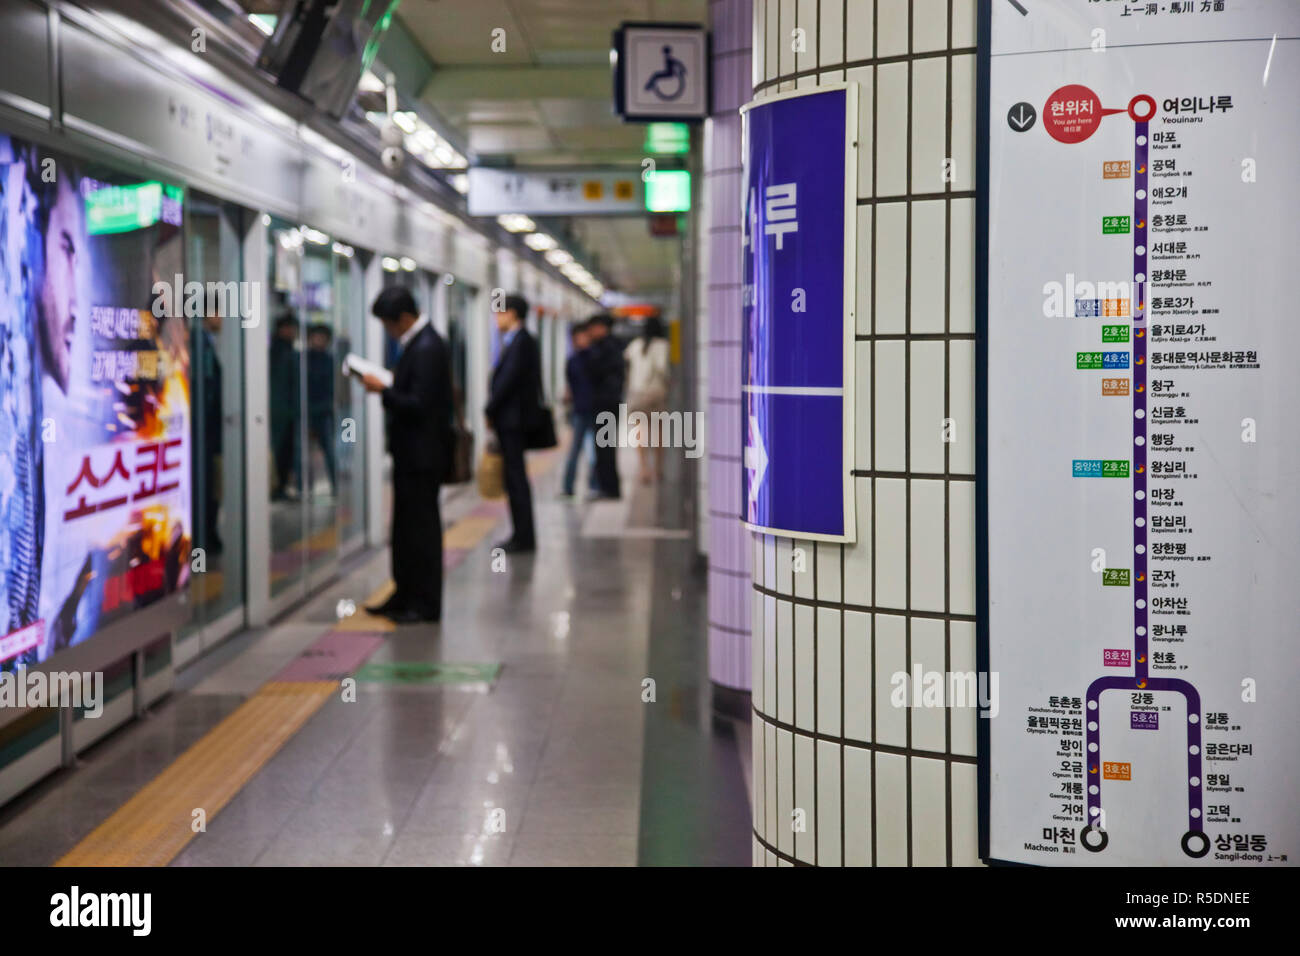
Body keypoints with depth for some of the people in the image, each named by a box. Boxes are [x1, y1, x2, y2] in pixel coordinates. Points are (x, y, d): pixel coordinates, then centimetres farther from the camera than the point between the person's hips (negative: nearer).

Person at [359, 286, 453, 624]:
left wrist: (383, 390, -17)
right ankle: (405, 595, 24)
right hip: (411, 453, 10)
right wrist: (390, 384, 5)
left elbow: (419, 405, -24)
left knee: (422, 528, -2)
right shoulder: (417, 343, 12)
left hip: (422, 456, -10)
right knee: (405, 529, 16)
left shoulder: (427, 348, -19)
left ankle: (426, 604, 5)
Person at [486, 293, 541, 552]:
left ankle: (523, 537, -2)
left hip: (512, 420, -10)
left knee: (516, 477, -6)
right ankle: (522, 534, 17)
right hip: (510, 420, 10)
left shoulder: (521, 341, -14)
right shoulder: (517, 340, 15)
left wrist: (490, 411, -11)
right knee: (515, 477, 12)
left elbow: (509, 379, -19)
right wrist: (493, 413, 11)